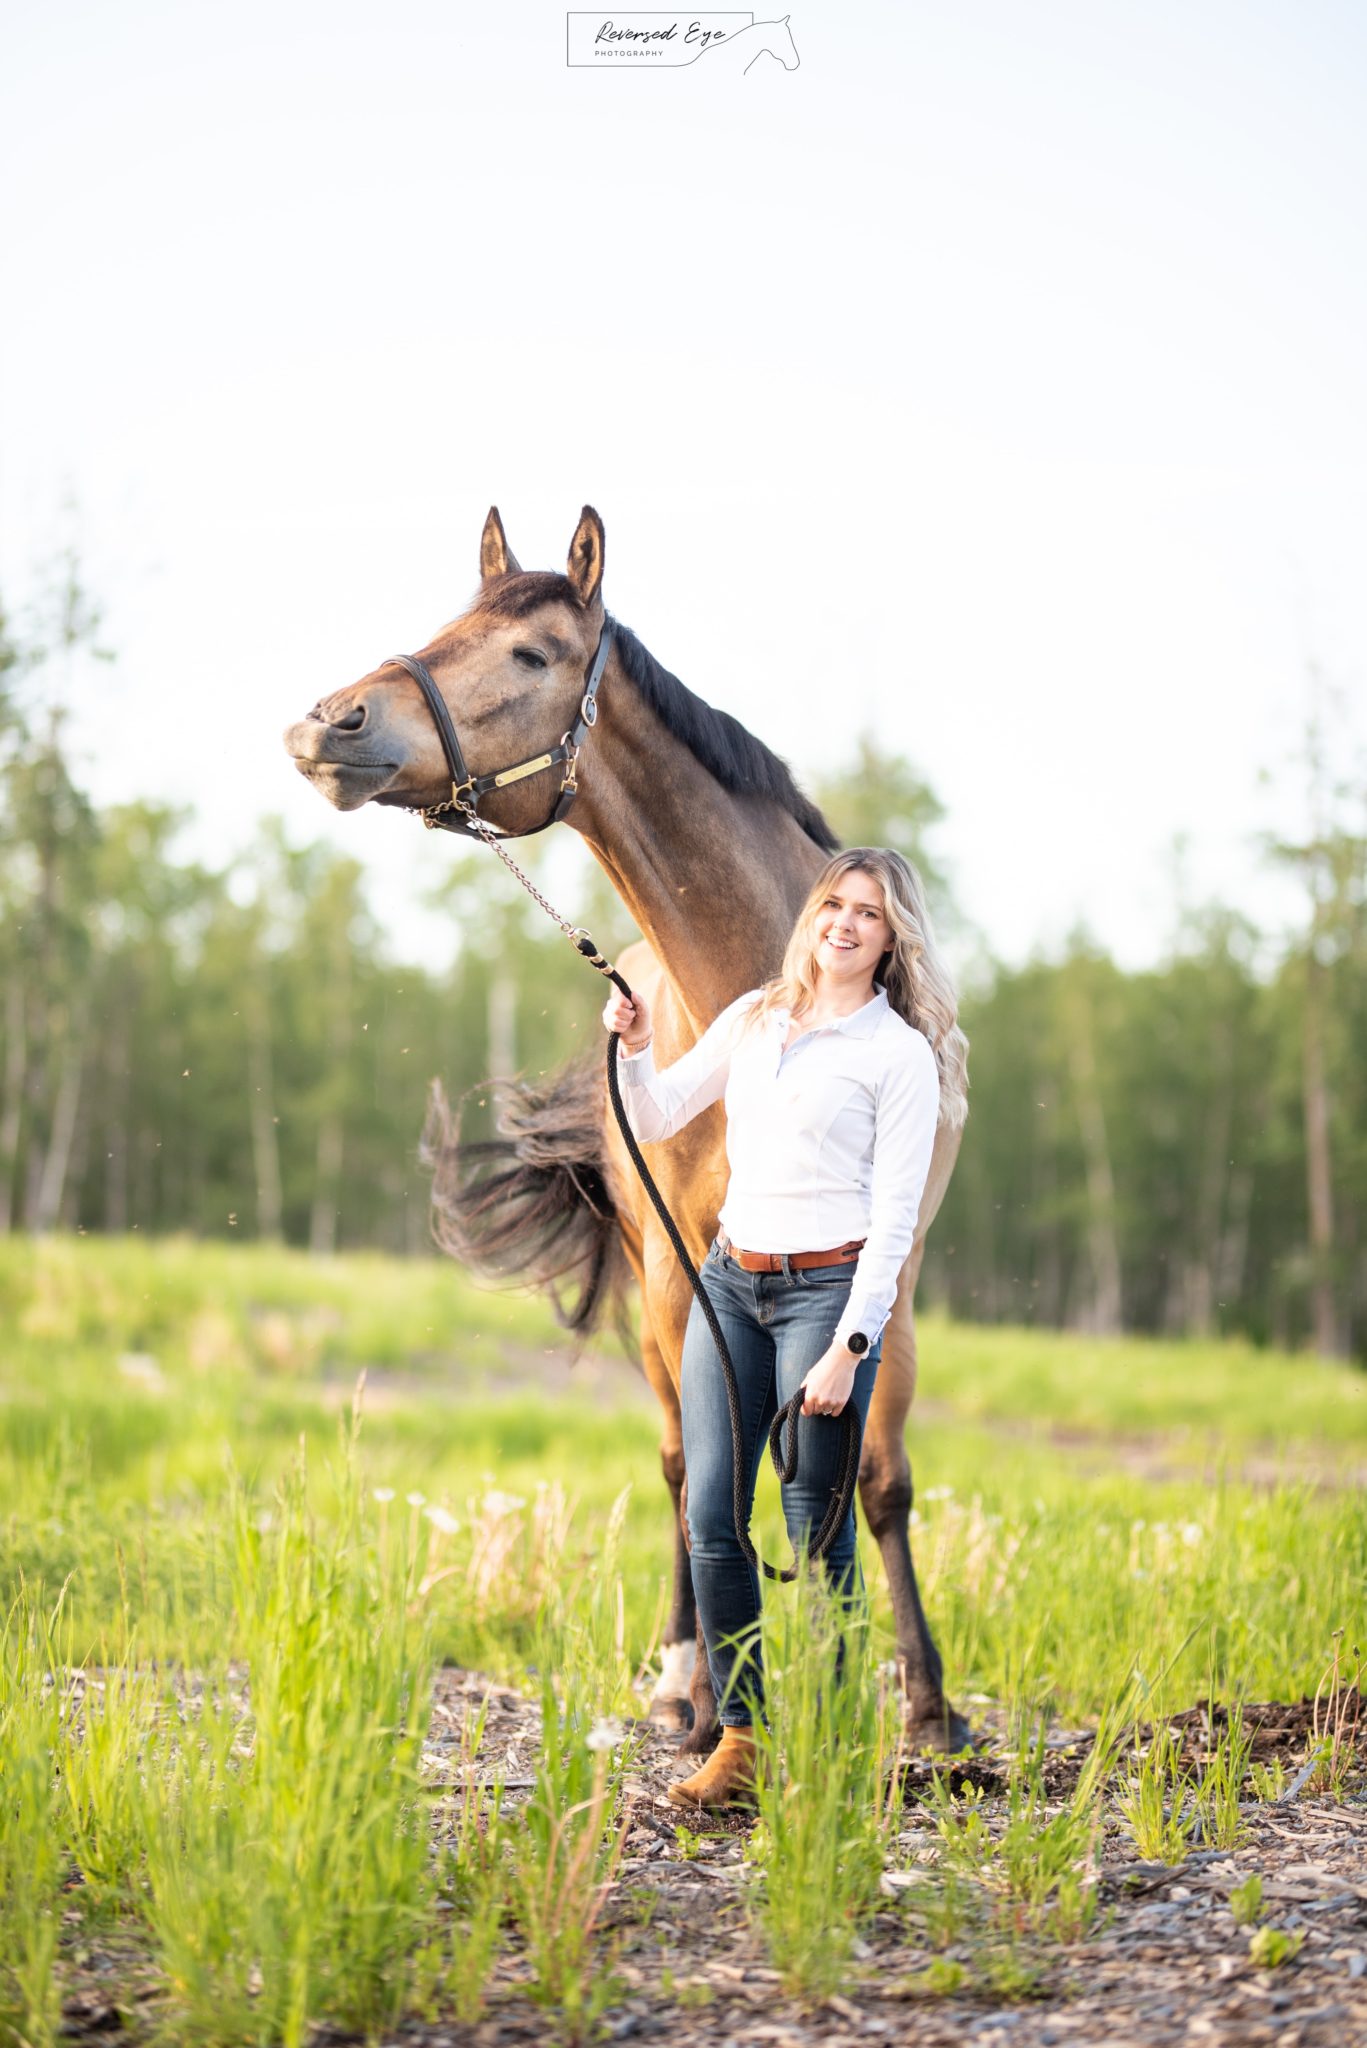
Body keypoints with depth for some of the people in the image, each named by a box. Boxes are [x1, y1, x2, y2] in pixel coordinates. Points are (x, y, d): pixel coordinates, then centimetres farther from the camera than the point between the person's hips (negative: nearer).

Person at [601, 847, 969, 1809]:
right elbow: (656, 1122, 18)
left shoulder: (900, 1055, -4)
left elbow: (895, 1220, -8)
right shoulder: (753, 1019, 12)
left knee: (816, 1525, -3)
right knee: (712, 1516, 1)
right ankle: (742, 1738, 10)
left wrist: (850, 1345, -15)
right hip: (730, 1283, 5)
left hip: (828, 1290, -5)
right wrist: (635, 1047, -1)